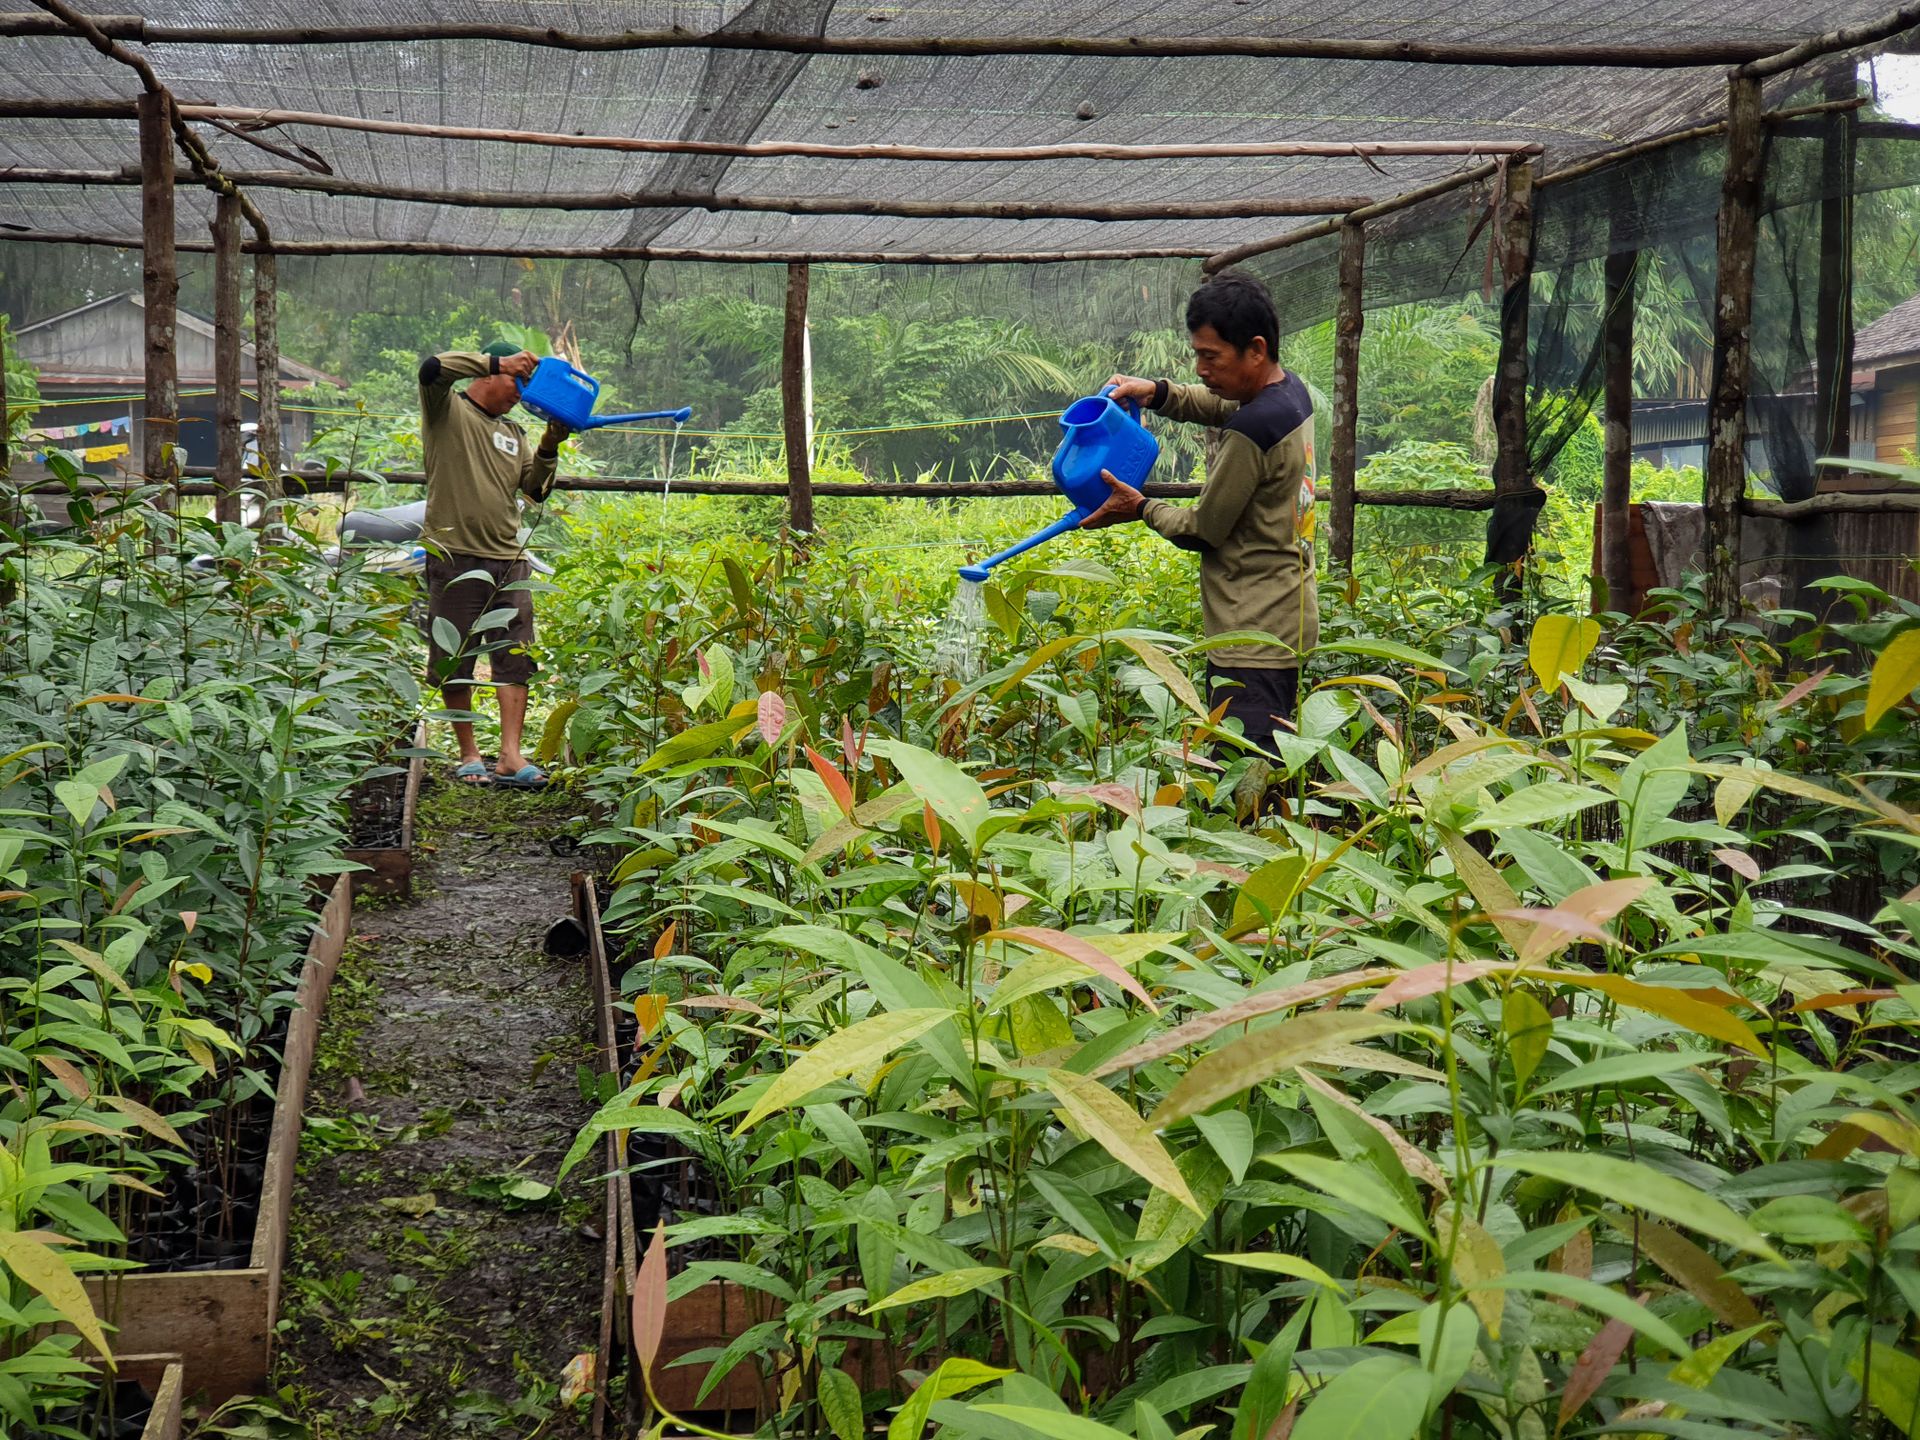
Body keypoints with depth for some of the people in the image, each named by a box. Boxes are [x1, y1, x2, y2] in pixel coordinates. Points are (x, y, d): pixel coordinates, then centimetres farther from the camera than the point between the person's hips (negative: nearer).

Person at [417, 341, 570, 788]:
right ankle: (469, 755, 11)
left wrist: (548, 449, 1)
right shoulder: (448, 411, 2)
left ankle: (511, 756, -5)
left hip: (508, 559, 6)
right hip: (455, 557, -6)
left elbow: (535, 490, 16)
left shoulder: (513, 434, 20)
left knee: (516, 659, -3)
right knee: (454, 663, 2)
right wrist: (497, 361, -14)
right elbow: (433, 369, -18)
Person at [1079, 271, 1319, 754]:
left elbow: (1203, 530, -12)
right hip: (1290, 619, 10)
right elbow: (1219, 406, 28)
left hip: (1253, 641, -10)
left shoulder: (1252, 429, -20)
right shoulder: (1292, 390, 8)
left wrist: (1140, 508, 4)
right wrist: (1157, 392, 9)